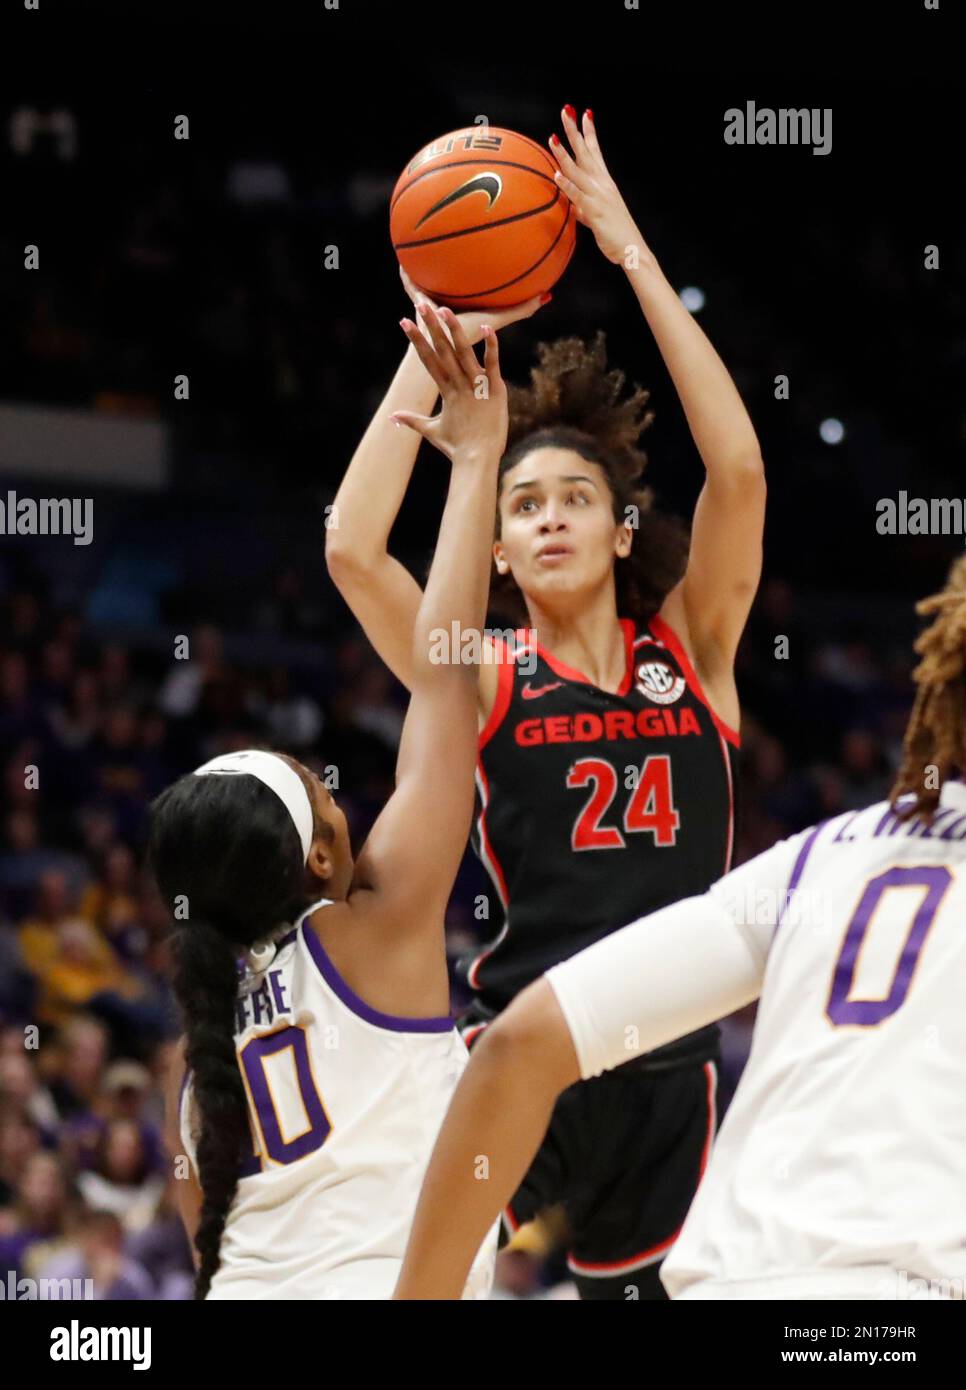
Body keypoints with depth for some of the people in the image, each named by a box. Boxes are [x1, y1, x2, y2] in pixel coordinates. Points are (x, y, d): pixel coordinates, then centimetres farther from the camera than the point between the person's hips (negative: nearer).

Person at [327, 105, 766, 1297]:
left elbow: (737, 469, -8)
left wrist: (632, 253, -11)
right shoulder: (481, 676, 2)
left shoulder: (689, 650, 5)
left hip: (670, 1058, 3)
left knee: (635, 1286, 11)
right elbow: (352, 548, -14)